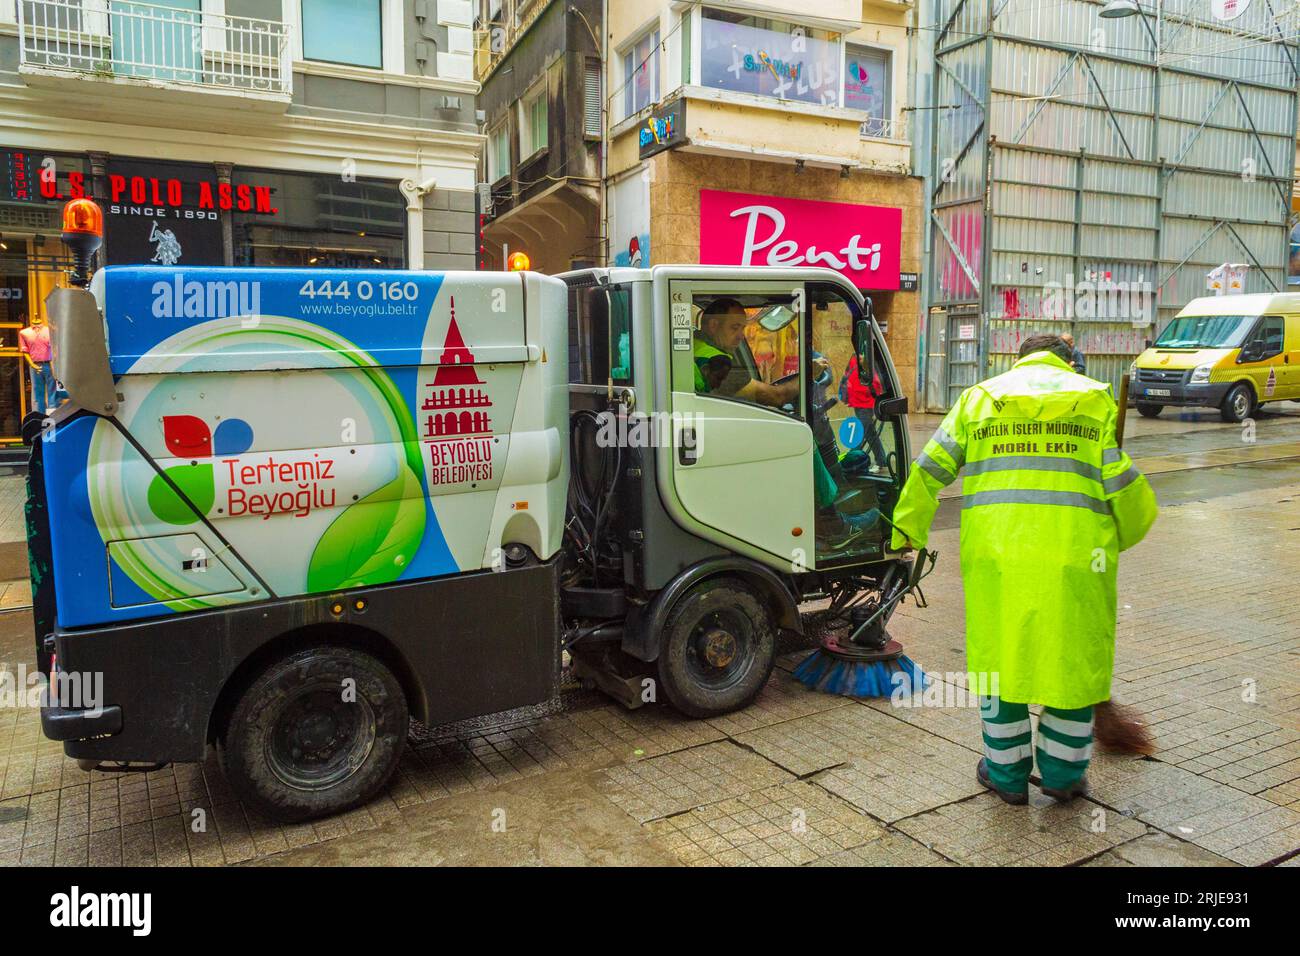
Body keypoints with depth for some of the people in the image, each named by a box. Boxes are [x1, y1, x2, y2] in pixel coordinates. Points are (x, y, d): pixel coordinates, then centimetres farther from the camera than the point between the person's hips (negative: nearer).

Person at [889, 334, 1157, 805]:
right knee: (1072, 656, 13)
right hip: (1073, 551, 0)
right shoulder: (1095, 398, 12)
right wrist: (1128, 532, 21)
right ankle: (1064, 772, 25)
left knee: (999, 654, 12)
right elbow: (1120, 478, 3)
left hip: (996, 551, 1)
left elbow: (930, 469, 7)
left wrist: (907, 529, 16)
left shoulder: (980, 397, 14)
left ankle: (1007, 772, 23)